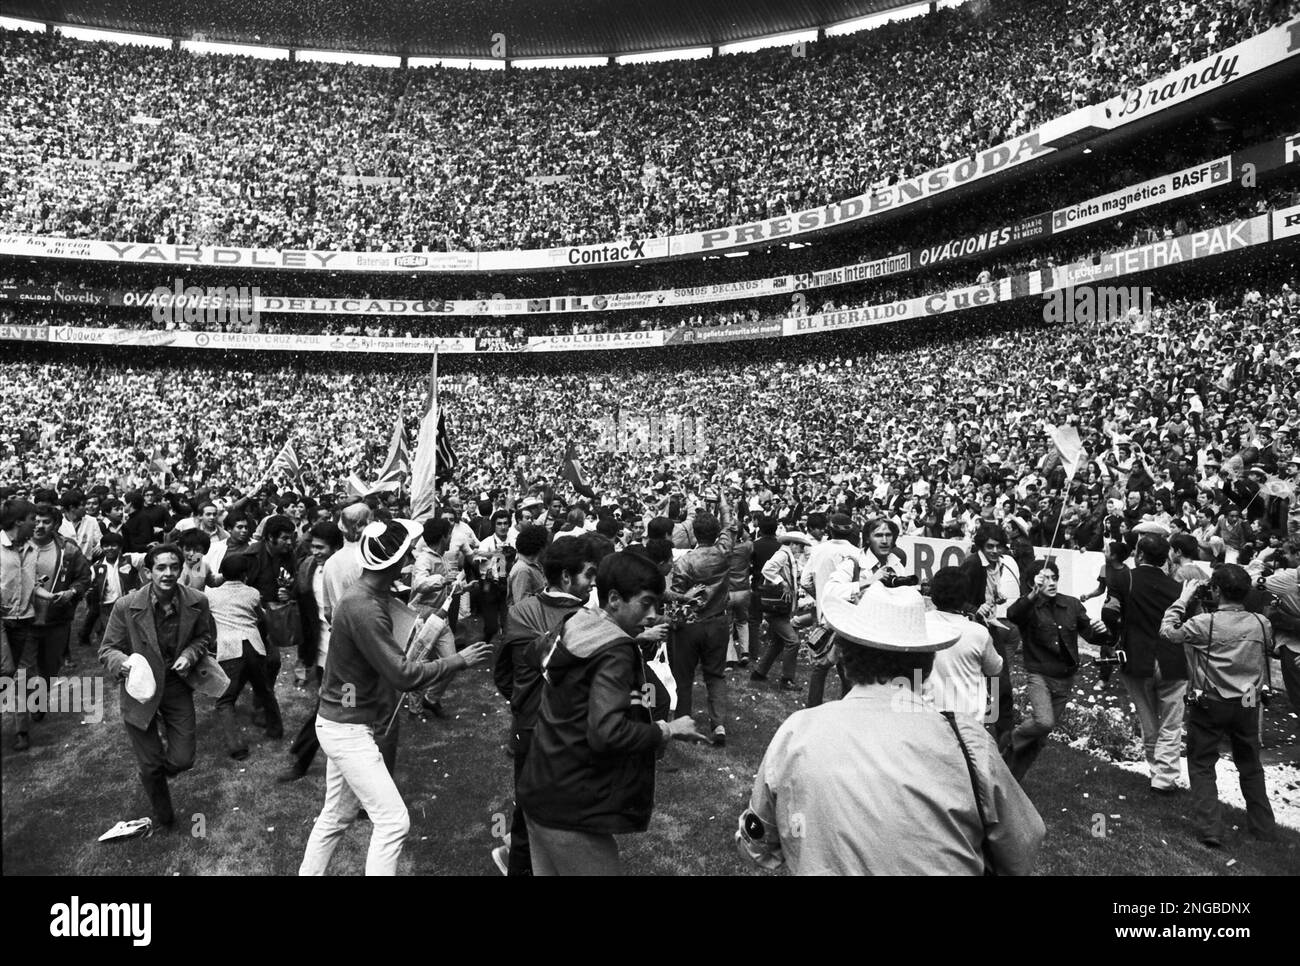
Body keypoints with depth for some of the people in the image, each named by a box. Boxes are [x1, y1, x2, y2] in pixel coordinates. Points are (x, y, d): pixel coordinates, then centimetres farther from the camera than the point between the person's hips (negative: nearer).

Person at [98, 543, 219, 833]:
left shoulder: (197, 603, -13)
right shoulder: (126, 606, -17)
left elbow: (204, 637, 6)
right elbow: (107, 649, -7)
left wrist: (190, 654, -14)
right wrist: (122, 662, -29)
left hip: (177, 687, 1)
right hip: (141, 689, -1)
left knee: (183, 760, 2)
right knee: (149, 766, 12)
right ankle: (162, 819, 38)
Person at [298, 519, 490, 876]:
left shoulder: (368, 596, 4)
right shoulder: (363, 608, -26)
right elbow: (404, 675, -26)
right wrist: (459, 661, -18)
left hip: (343, 724, 10)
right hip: (348, 729, -10)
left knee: (337, 815, 21)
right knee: (393, 820, -6)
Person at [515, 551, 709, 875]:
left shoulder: (572, 629, 4)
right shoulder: (616, 652, -22)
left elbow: (542, 645, 26)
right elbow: (606, 733, -33)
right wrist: (668, 730, -19)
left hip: (539, 791, 9)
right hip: (572, 811, -9)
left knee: (548, 869, 23)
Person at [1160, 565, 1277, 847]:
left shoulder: (1204, 623, -19)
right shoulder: (1261, 624, -5)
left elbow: (1167, 631, -6)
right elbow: (1269, 648, 15)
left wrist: (1183, 599, 0)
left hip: (1209, 706, -4)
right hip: (1249, 706, 4)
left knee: (1201, 765, 9)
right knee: (1250, 765, 22)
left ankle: (1210, 830, 5)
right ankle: (1263, 827, 32)